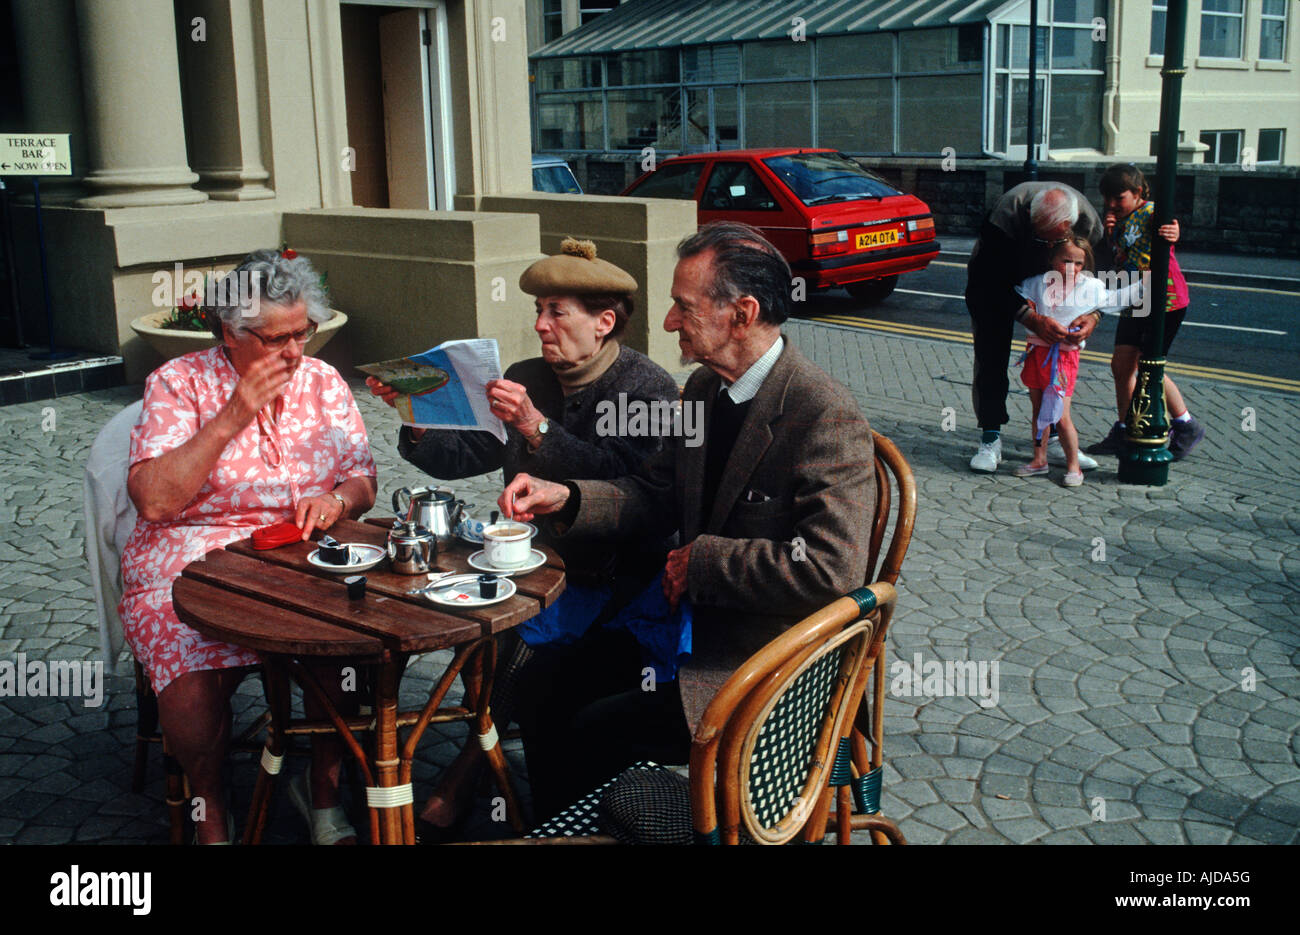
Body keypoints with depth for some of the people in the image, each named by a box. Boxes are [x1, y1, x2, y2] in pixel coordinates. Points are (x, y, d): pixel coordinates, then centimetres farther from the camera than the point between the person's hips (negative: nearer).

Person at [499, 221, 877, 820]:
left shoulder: (827, 420, -23)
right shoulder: (704, 388, 5)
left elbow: (833, 568, -31)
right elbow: (655, 495, 14)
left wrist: (702, 560, -21)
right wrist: (563, 499, -4)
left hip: (768, 660, -8)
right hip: (694, 621, 8)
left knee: (593, 732, -14)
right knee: (544, 695, 0)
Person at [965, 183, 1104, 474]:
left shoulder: (1088, 221, -29)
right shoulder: (1008, 212, -40)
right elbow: (994, 281, -37)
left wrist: (1093, 316, -36)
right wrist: (1031, 319, -47)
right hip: (995, 280, -3)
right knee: (991, 354, -11)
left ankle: (1051, 437, 8)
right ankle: (990, 438, -5)